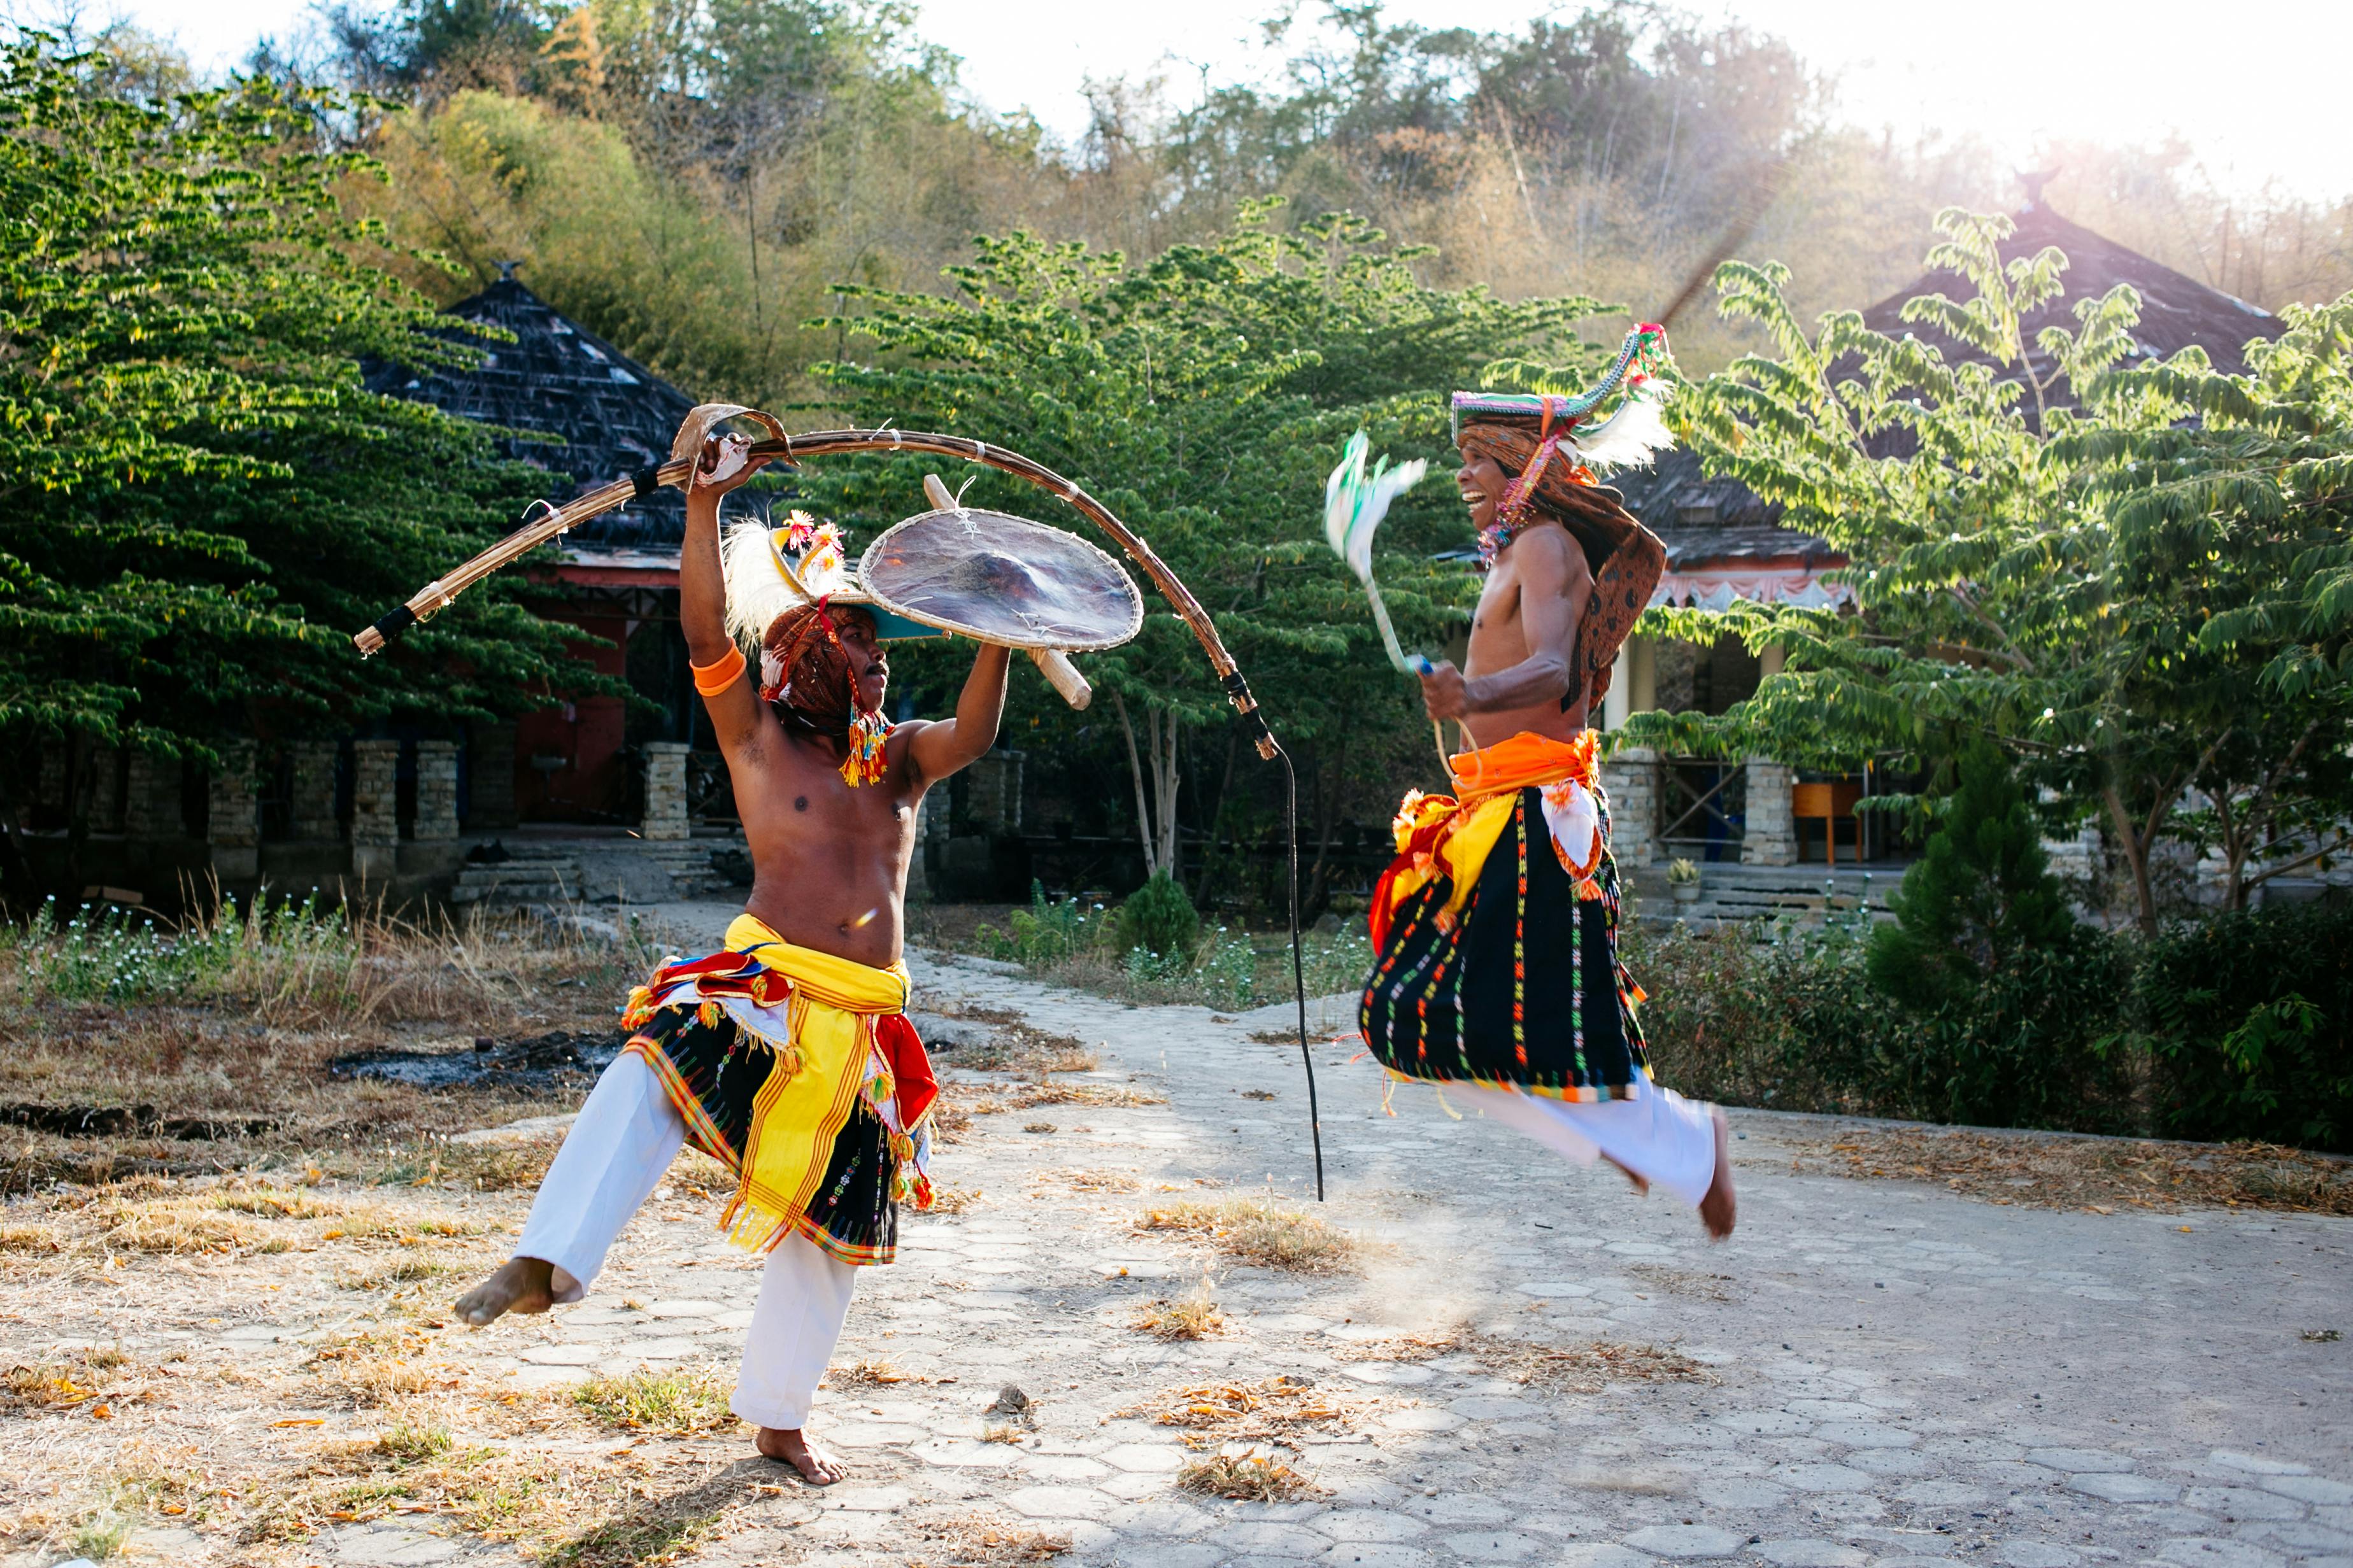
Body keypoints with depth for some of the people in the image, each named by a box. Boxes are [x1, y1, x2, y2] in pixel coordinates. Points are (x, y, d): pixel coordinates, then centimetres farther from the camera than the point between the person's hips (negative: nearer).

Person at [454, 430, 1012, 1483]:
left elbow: (972, 736, -5)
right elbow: (707, 637, -12)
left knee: (835, 1224, 12)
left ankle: (778, 1419, 30)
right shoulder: (761, 741, 2)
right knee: (648, 1081, -37)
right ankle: (544, 1265, -45)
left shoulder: (900, 758, 14)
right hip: (763, 992, -4)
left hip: (860, 1026, 5)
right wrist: (706, 507, -20)